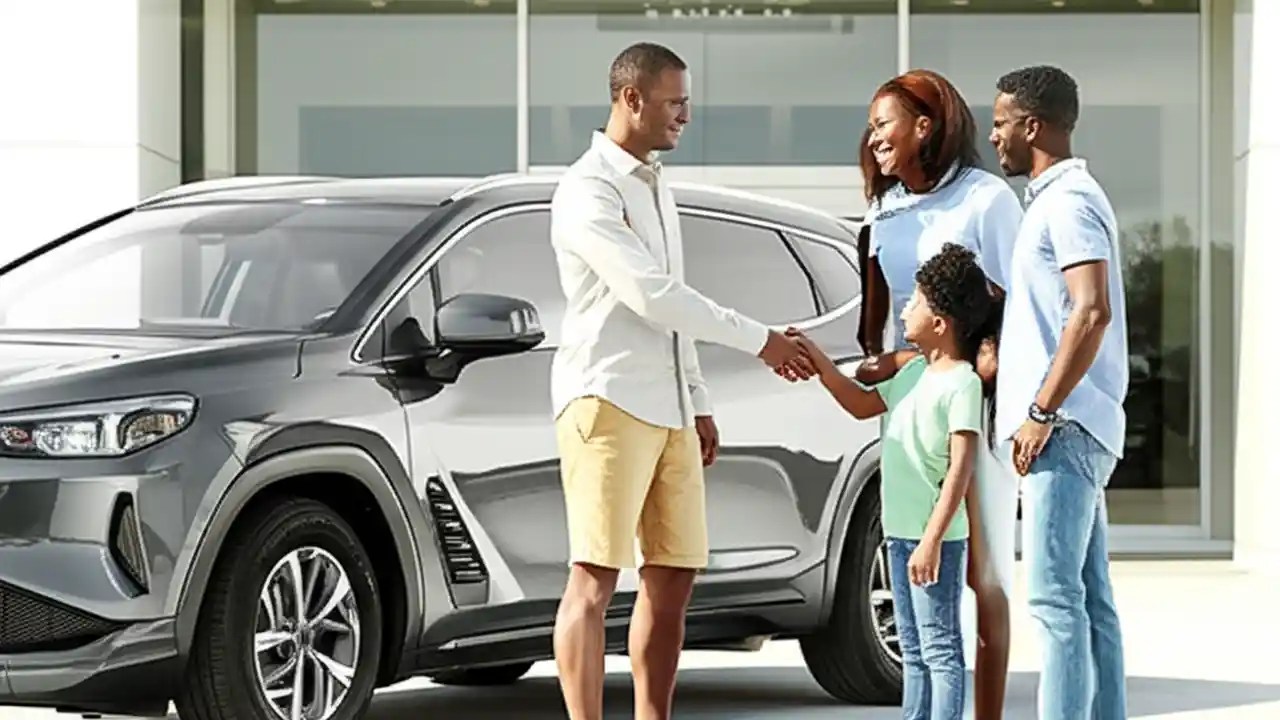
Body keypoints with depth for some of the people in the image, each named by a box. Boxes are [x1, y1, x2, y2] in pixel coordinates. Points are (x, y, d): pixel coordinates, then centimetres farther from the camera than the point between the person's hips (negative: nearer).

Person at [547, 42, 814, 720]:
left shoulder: (655, 185, 19)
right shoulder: (588, 192, -10)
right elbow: (650, 294, -18)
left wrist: (698, 402, 20)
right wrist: (760, 341, -14)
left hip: (667, 409, 9)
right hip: (607, 401, -9)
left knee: (673, 574, 6)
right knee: (595, 578, -11)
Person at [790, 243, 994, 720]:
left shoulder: (962, 383, -15)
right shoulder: (915, 372, 12)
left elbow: (961, 469, -19)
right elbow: (862, 404, 27)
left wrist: (932, 540, -24)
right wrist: (816, 359, 17)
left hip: (933, 536, -9)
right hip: (899, 529, 9)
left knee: (940, 648, -7)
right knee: (913, 649, 14)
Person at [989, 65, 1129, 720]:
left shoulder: (1069, 202, -11)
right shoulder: (1057, 199, 20)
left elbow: (1092, 311, -23)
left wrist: (1042, 411, -22)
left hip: (1064, 428, -10)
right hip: (1074, 429, 10)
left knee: (1055, 597, -13)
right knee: (1090, 599, 8)